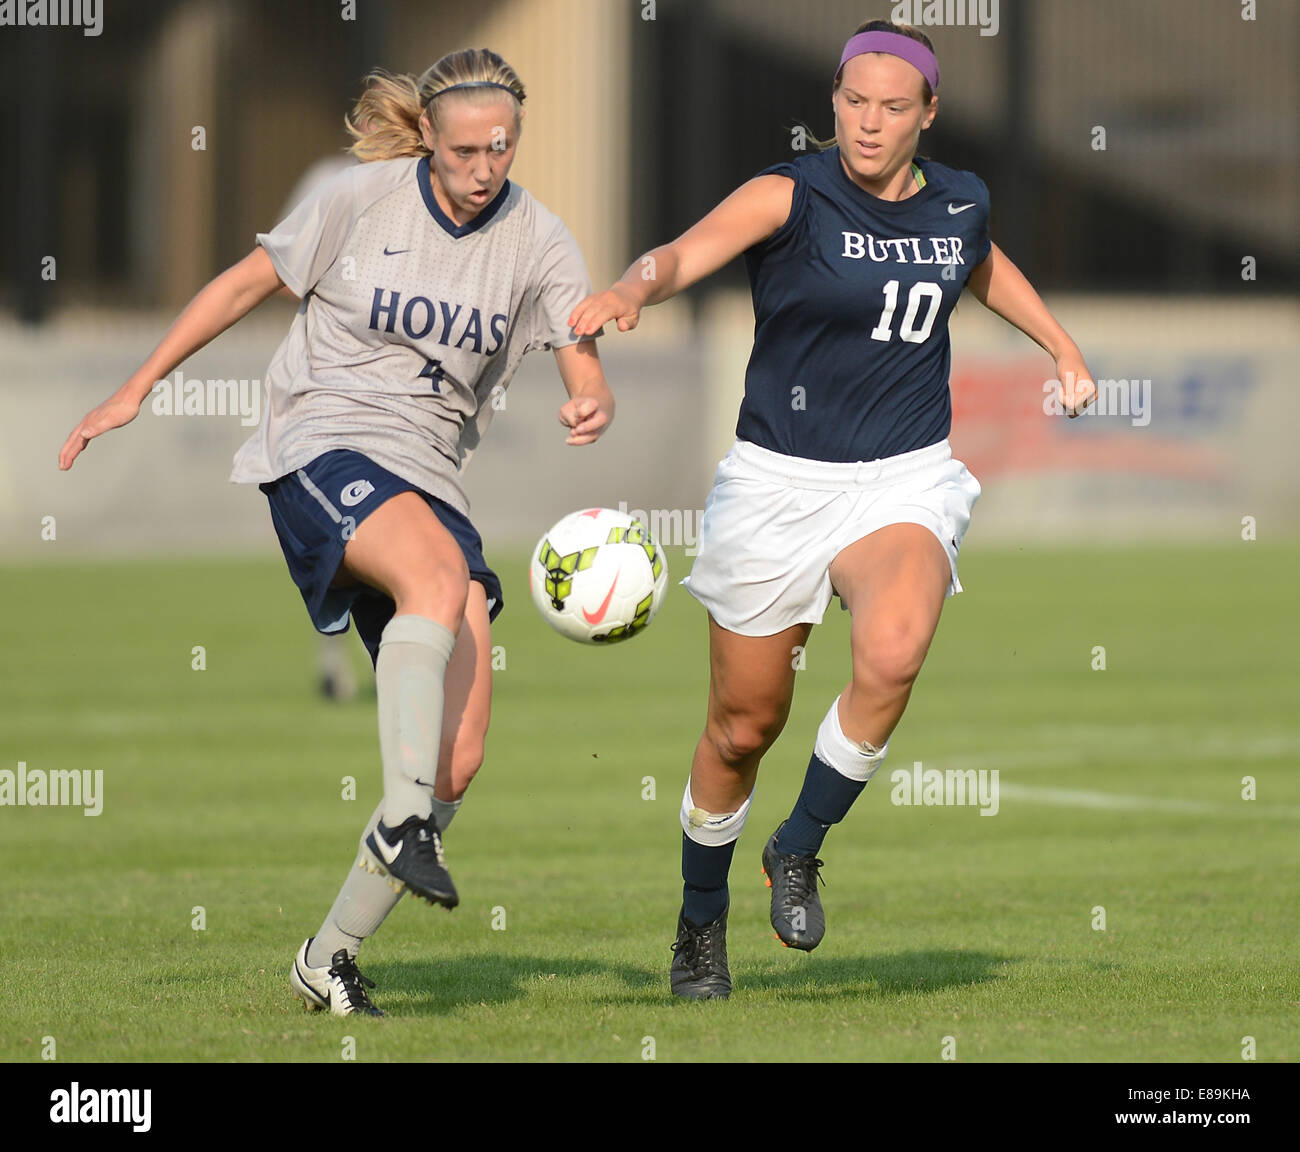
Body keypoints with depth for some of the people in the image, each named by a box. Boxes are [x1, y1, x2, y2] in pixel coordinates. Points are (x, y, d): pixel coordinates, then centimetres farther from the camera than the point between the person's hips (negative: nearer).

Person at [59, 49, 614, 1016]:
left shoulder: (537, 242, 2)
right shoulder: (365, 199, -4)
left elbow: (588, 371, -5)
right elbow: (247, 283, 8)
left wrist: (593, 410, -31)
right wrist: (135, 392, 10)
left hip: (428, 480, 4)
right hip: (323, 452, -4)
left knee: (460, 763, -8)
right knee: (440, 574, -38)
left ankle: (332, 956, 6)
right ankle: (403, 820, -43)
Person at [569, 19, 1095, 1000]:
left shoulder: (960, 203, 4)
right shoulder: (792, 196, -11)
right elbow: (685, 254, -29)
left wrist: (1062, 347, 31)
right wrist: (632, 289, -50)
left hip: (906, 484, 2)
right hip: (781, 483, -2)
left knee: (892, 657, -29)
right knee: (744, 727, 6)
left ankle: (801, 851, -6)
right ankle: (702, 920, 32)